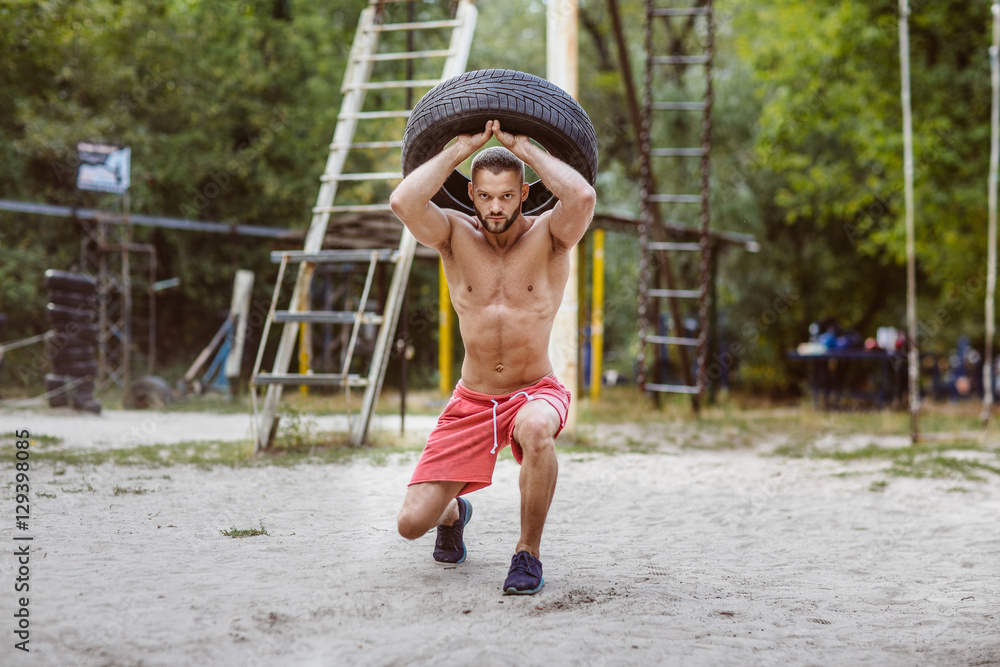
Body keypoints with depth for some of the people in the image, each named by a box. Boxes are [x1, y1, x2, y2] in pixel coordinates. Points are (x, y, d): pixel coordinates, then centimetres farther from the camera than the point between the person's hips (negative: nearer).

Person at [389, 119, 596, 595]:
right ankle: (454, 512, 34)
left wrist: (525, 149, -21)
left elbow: (582, 197, -32)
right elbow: (402, 203, -26)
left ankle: (528, 553, -18)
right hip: (472, 400, 2)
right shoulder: (455, 235, -5)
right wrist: (461, 149, -18)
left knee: (536, 427, -41)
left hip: (536, 391, -2)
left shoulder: (548, 236, -9)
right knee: (411, 523, -7)